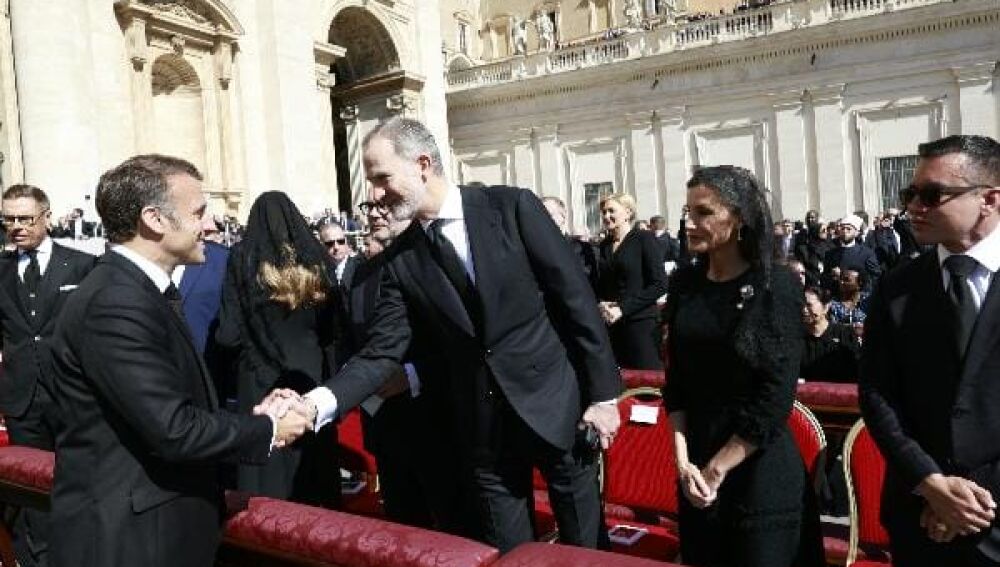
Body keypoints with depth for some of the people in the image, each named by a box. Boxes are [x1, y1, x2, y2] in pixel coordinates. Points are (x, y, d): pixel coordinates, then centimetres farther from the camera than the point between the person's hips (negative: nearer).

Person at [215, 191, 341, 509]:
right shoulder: (316, 257, 0)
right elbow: (334, 325, 0)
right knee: (314, 466, 11)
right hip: (314, 376, 2)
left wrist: (247, 351, 11)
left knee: (266, 482, 4)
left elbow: (229, 334, -9)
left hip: (261, 379, -2)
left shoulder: (244, 257, -6)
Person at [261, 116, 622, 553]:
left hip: (555, 404, -2)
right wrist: (317, 403, -19)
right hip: (483, 425, 3)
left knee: (585, 545, 13)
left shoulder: (512, 207, -9)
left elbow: (575, 296, -8)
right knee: (508, 552, 14)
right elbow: (383, 351, -3)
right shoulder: (401, 259, 0)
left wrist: (602, 393, -7)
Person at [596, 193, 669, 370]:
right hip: (610, 324, 5)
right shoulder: (604, 245, 13)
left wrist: (623, 308, -14)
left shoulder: (645, 239, -3)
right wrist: (601, 304, -2)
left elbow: (659, 284, -9)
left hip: (640, 322, -5)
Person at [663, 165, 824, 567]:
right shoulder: (684, 283, 1)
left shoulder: (777, 286, -12)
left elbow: (775, 397, -15)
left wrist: (717, 468, -12)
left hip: (760, 469, -4)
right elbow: (676, 380, 3)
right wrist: (683, 459, -6)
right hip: (697, 469, 5)